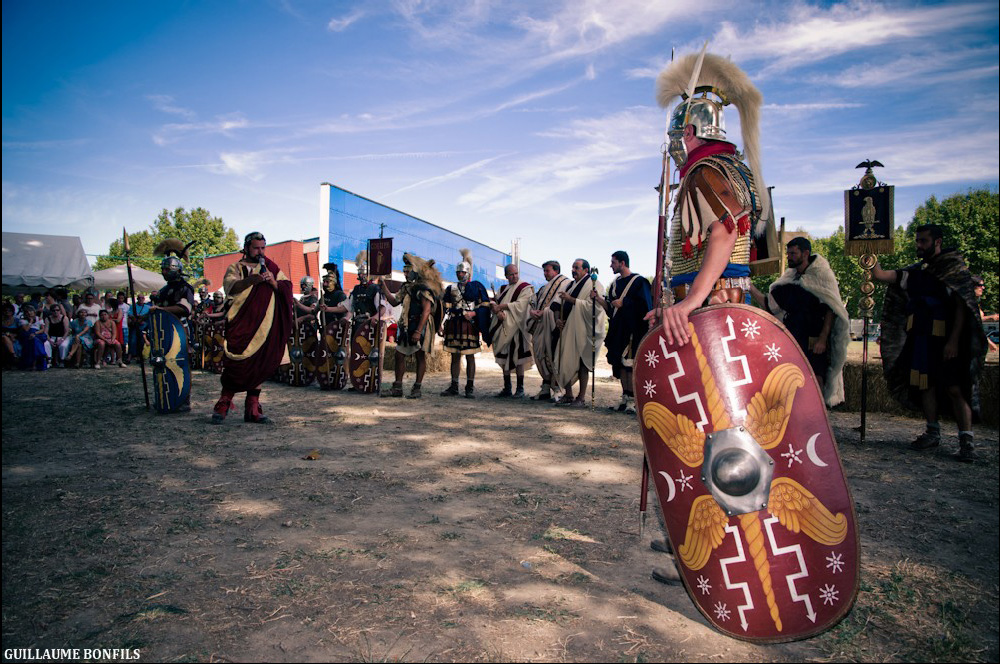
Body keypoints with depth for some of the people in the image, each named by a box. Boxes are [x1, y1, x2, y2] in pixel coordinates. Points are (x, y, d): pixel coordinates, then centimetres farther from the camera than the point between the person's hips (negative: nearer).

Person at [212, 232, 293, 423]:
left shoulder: (271, 267, 16)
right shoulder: (235, 268, 7)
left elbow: (287, 287, 8)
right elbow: (231, 287, -13)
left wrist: (273, 282, -12)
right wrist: (253, 280, -30)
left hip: (264, 325, 3)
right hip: (241, 325, -3)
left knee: (259, 366, 3)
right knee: (236, 364, -7)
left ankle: (253, 409, 9)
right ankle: (223, 405, 8)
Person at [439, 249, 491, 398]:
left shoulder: (476, 286, 5)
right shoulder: (451, 289, 14)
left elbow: (484, 307, 1)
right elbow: (446, 309, 9)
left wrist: (473, 313, -14)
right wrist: (442, 324, -1)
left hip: (470, 325, -3)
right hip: (454, 326, 3)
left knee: (470, 356, -1)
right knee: (455, 356, 6)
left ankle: (470, 387, 4)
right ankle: (454, 387, 12)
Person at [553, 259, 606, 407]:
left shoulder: (594, 285, -6)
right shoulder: (573, 285, 19)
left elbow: (593, 306, -19)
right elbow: (565, 306, 25)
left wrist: (571, 299, -20)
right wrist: (559, 319, 6)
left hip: (582, 331, -7)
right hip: (568, 330, 7)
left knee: (581, 363, -3)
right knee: (565, 362, 5)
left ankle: (582, 397, 5)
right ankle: (568, 395, 14)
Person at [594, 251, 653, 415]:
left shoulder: (638, 281, -4)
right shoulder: (615, 284, 18)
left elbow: (645, 305, -13)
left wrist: (623, 303, -13)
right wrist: (599, 299, 4)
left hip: (632, 330, -7)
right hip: (617, 330, 7)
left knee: (630, 363, -10)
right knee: (620, 364, 6)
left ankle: (633, 400, -6)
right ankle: (625, 399, 12)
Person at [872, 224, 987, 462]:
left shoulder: (955, 268, -3)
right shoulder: (916, 271, 14)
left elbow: (962, 307, -9)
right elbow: (880, 275, 9)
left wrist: (954, 341, -16)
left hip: (945, 338, -6)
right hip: (920, 337, 6)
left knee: (955, 389, -9)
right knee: (926, 385, 9)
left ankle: (967, 441, -6)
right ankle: (933, 433, 19)